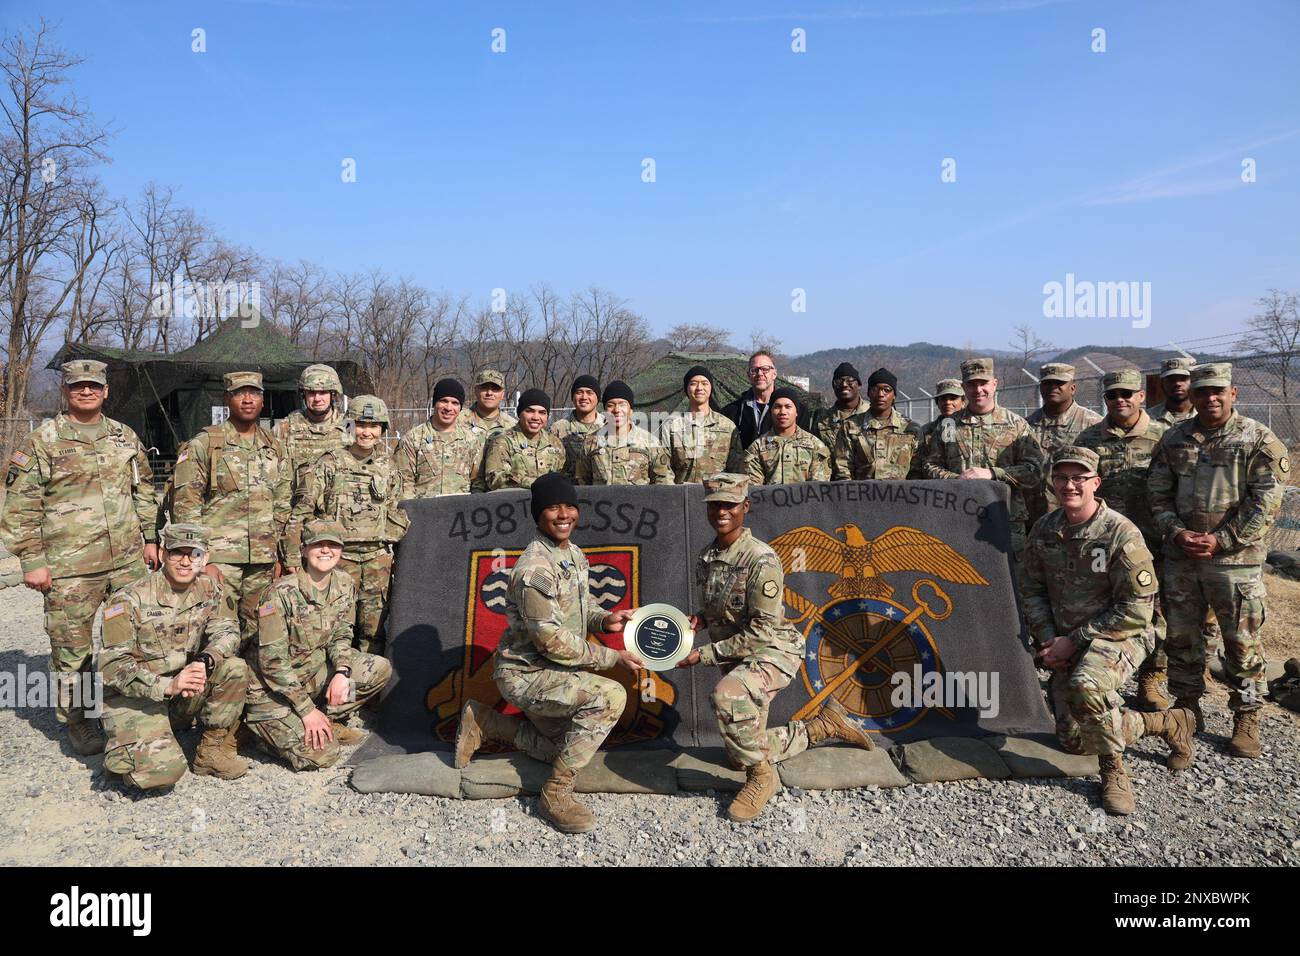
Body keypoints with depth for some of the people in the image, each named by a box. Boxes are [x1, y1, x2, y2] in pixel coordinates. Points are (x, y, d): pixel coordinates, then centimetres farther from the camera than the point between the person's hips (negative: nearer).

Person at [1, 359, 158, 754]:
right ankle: (74, 718, 20)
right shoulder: (41, 441, -4)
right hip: (70, 568, -4)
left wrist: (150, 537, 13)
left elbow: (144, 490, 18)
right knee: (71, 646, 4)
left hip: (128, 561, 4)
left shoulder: (125, 437, 10)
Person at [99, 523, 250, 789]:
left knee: (235, 668, -21)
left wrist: (205, 661, -29)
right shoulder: (129, 599, -15)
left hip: (184, 693, 5)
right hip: (133, 695, -5)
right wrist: (167, 685, -30)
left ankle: (213, 750, -5)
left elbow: (227, 631, -6)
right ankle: (119, 751, 9)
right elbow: (113, 664, -17)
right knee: (165, 769, -26)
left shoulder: (211, 590, 0)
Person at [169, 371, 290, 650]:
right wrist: (200, 560, -11)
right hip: (219, 559, -4)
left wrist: (279, 556, 14)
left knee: (256, 633, 9)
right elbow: (186, 505, -6)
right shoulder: (204, 444, -3)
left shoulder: (273, 447, 13)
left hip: (263, 562, 5)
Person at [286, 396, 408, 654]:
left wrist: (390, 546, 13)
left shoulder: (388, 467, 11)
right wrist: (293, 555, -6)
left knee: (375, 625, 5)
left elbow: (397, 512, 20)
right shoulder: (329, 464, -1)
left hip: (378, 556, 3)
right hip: (340, 554, -3)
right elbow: (301, 509, -2)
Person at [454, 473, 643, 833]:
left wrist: (602, 619, -7)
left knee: (565, 748, 20)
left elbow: (582, 602, 16)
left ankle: (485, 723, 27)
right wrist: (613, 657, -19)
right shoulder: (535, 570, -26)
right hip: (525, 673, -9)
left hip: (551, 670, 9)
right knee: (609, 695, -29)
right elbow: (553, 642, -26)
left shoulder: (575, 554, 2)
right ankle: (556, 793, -16)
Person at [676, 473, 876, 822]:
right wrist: (700, 618, -5)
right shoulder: (706, 559, 2)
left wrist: (704, 655, -22)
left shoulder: (761, 559, -21)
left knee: (727, 694, -39)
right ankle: (823, 725, 32)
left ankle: (760, 776, -16)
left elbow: (762, 631, -23)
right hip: (736, 661, 8)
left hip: (772, 652, -8)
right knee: (740, 753, 15)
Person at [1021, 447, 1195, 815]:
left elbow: (1136, 610, -19)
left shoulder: (1122, 534, -18)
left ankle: (1113, 770, -11)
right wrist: (1048, 639, -6)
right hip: (1064, 644, 7)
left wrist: (1074, 640, -18)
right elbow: (1031, 589, 8)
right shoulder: (1044, 531, 0)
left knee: (1086, 686, -39)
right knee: (1075, 741, 6)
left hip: (1119, 636, -6)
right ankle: (1168, 722, 32)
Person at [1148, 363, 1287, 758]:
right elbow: (1158, 493, 9)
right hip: (1180, 558, 4)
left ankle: (1247, 718, 18)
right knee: (1181, 636, 12)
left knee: (1241, 641, 3)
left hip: (1234, 559, -4)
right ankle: (1187, 705, 27)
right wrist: (1176, 532, -7)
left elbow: (1265, 503, -9)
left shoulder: (1259, 440, -4)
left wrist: (1221, 540, -15)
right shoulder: (1173, 439, 8)